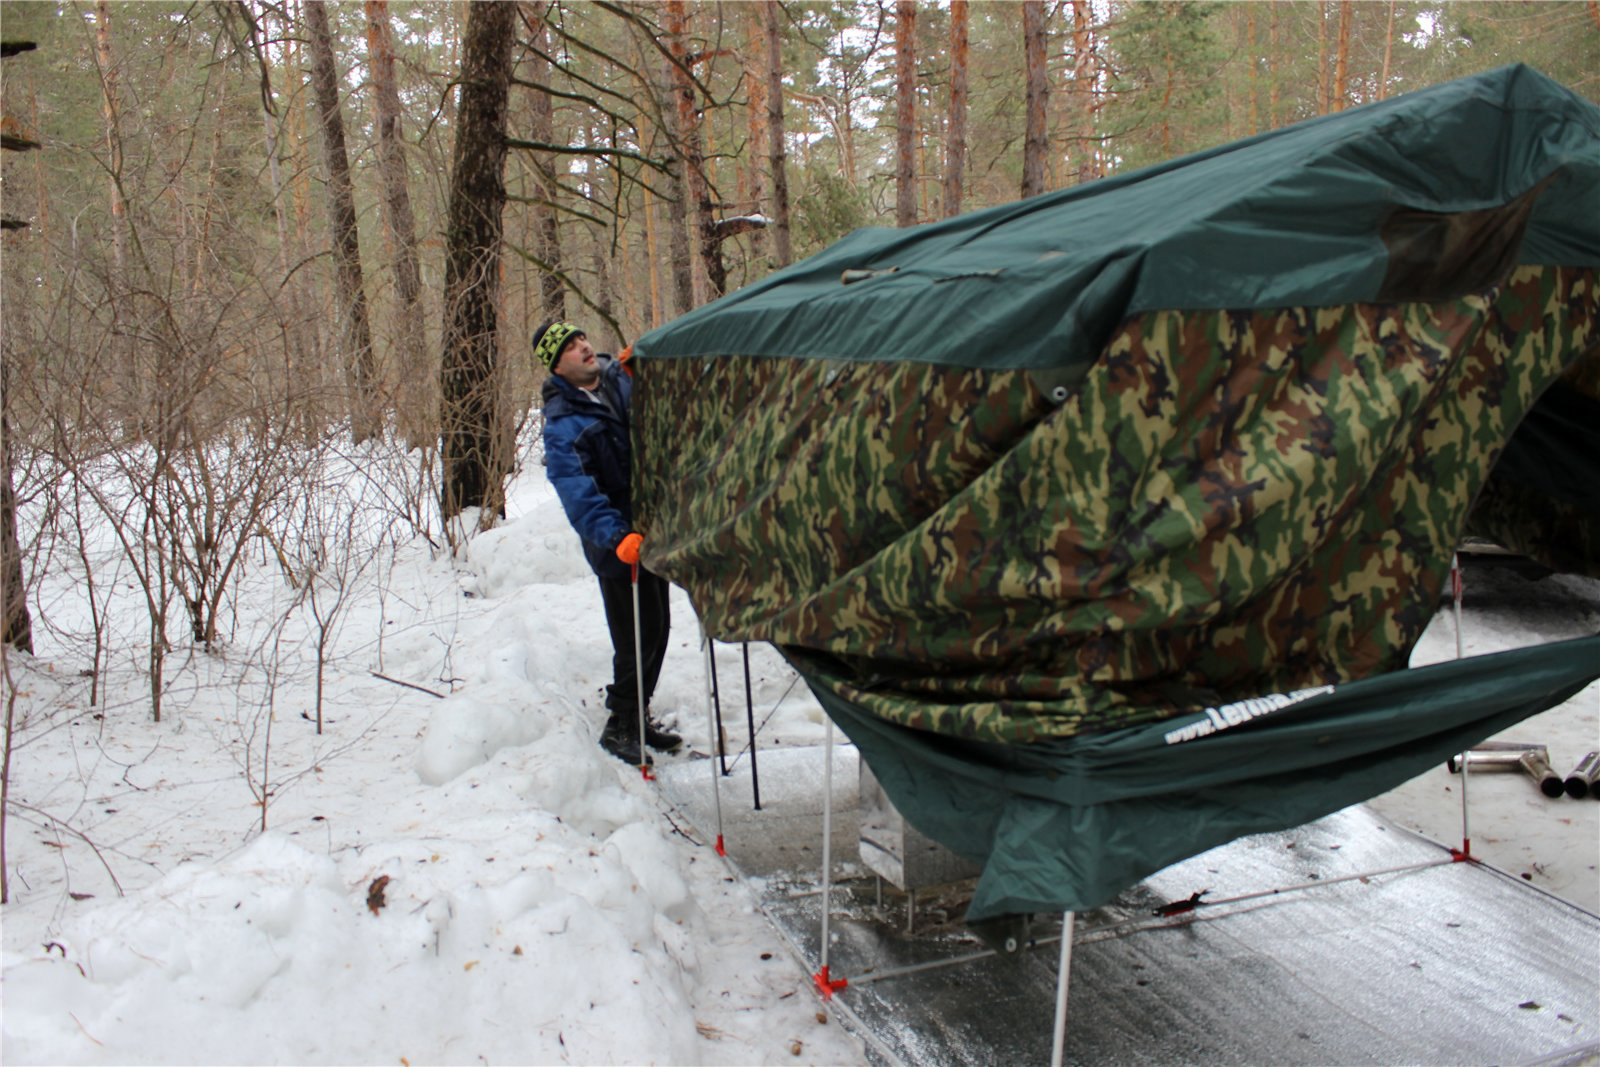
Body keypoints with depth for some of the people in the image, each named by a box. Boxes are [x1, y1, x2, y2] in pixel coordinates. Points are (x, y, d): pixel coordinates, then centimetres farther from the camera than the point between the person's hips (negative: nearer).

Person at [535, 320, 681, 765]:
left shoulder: (621, 378, 6)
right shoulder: (562, 424, -14)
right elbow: (577, 493, -23)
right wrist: (617, 536, -38)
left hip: (653, 528, 7)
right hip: (617, 544, -7)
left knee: (657, 628, 15)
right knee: (638, 635, -5)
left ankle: (639, 717, 32)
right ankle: (619, 727, 14)